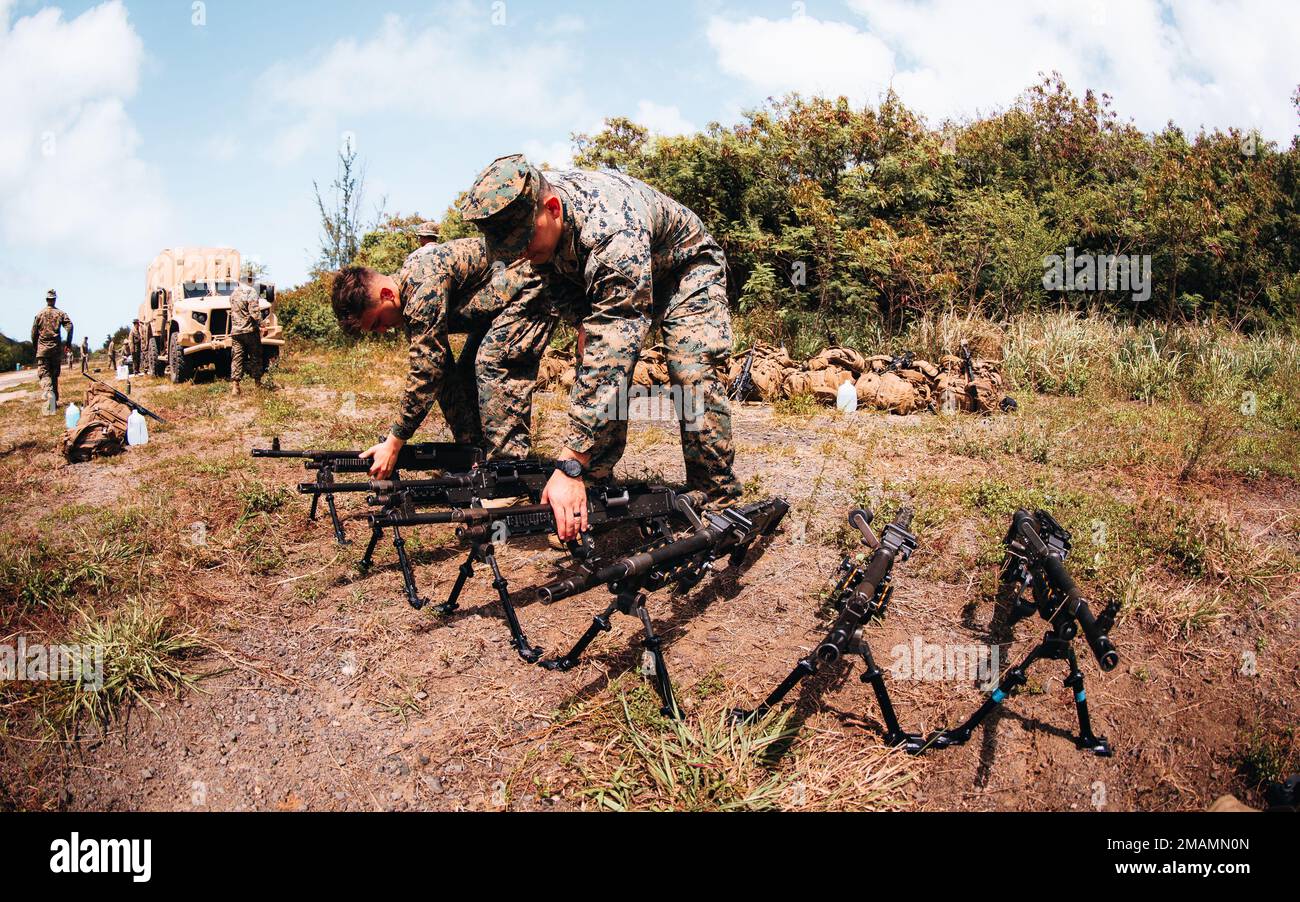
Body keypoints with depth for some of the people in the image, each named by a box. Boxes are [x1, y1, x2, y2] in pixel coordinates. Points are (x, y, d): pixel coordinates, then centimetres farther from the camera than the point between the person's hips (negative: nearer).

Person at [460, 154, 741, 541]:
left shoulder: (614, 234, -45)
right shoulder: (526, 211, -22)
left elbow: (611, 354, -49)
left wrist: (570, 466, -51)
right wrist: (583, 323, -13)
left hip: (684, 269, -6)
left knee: (695, 375, -24)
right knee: (596, 374, -10)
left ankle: (718, 505, -13)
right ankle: (593, 497, 0)